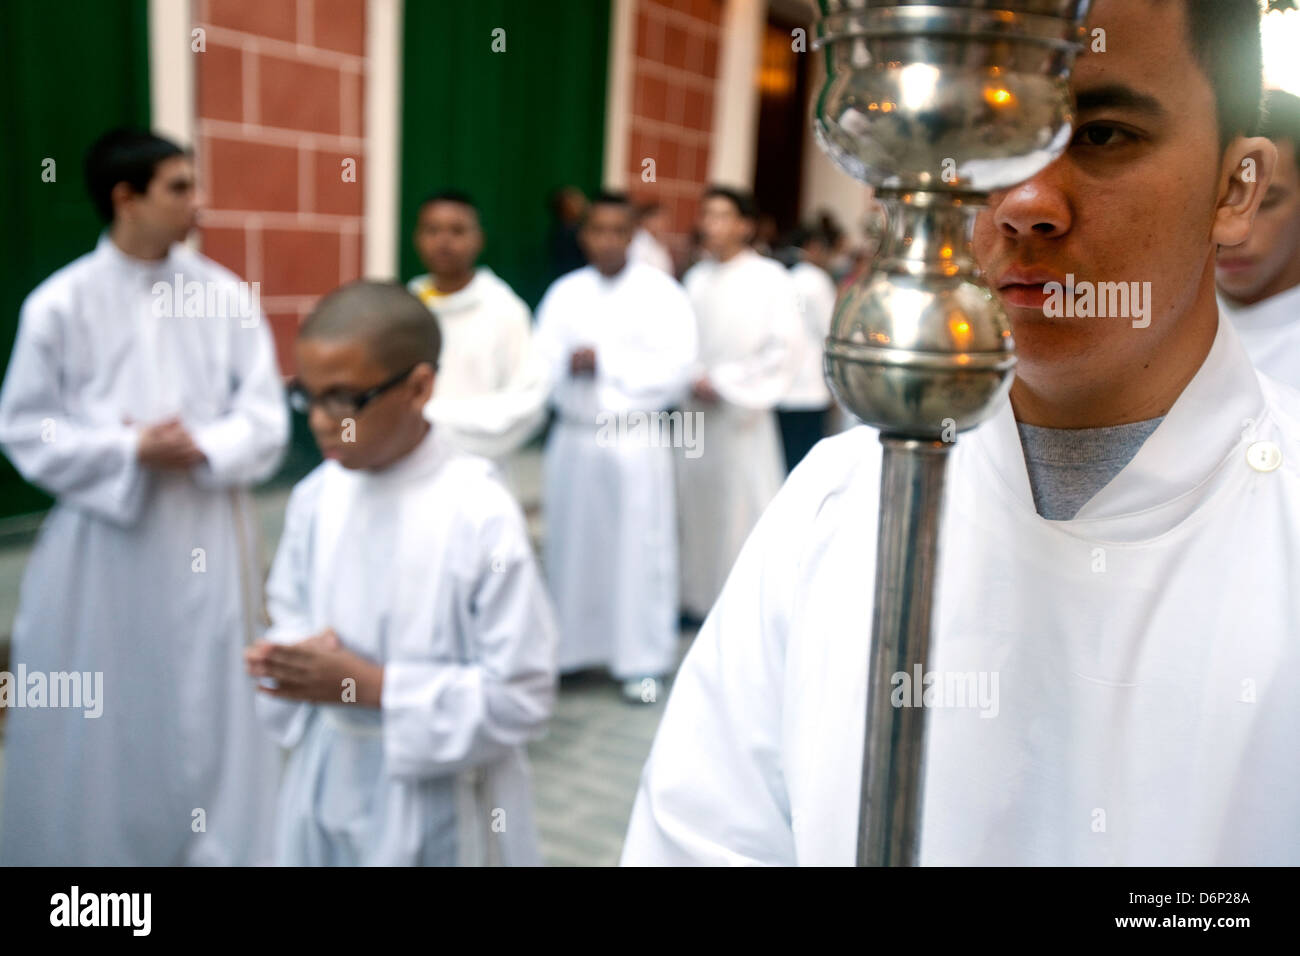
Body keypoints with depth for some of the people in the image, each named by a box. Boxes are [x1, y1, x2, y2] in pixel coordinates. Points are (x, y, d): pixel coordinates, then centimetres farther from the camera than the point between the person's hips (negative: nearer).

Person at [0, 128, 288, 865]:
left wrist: (202, 448, -18)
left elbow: (266, 419, 0)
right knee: (99, 722, 9)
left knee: (211, 708, 9)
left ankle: (217, 847, 23)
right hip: (104, 541, -1)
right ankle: (93, 845, 30)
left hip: (208, 540, 1)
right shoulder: (60, 304, -5)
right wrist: (130, 452, -15)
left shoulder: (228, 295, -1)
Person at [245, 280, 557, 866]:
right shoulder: (315, 498, -4)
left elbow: (523, 696, -18)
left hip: (436, 802, -4)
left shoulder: (481, 516, -21)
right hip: (326, 784, 5)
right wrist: (285, 660, -12)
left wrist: (372, 685, -22)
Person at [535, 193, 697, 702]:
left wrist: (605, 363, -12)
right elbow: (541, 363, 2)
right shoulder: (565, 292, 9)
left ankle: (642, 660, 13)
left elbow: (676, 369, -11)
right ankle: (571, 646, 23)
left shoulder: (661, 292, -2)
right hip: (573, 440, 3)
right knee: (571, 545, 9)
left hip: (637, 443, -3)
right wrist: (569, 364, -19)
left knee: (638, 550, 1)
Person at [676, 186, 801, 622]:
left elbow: (782, 350, -10)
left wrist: (723, 383, -11)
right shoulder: (696, 278, 10)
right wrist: (691, 378, -5)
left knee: (744, 506, -3)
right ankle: (698, 596, 21)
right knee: (695, 503, 9)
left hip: (742, 415, -5)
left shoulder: (770, 278, -5)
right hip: (695, 410, 5)